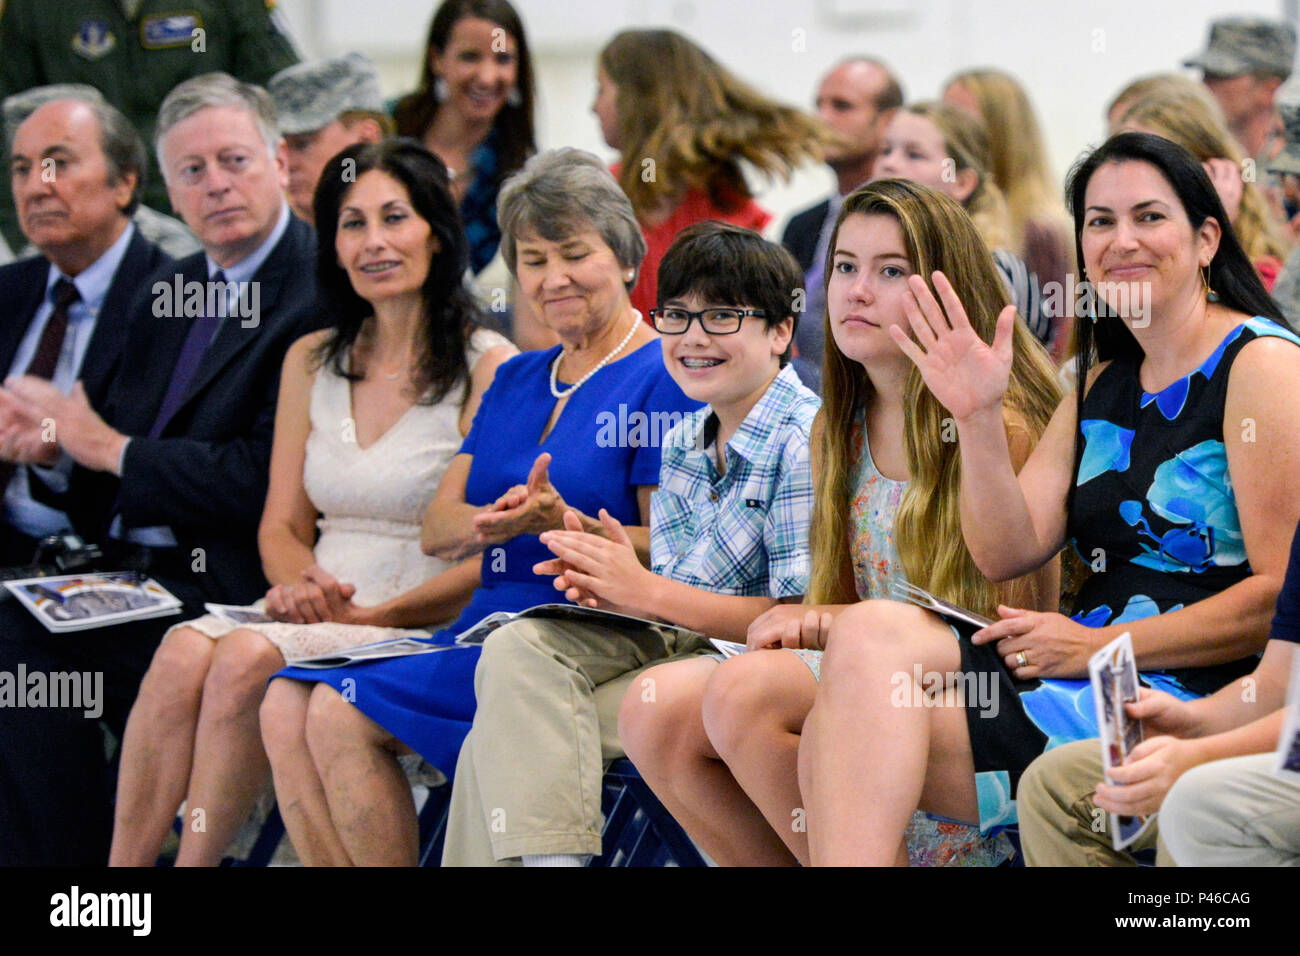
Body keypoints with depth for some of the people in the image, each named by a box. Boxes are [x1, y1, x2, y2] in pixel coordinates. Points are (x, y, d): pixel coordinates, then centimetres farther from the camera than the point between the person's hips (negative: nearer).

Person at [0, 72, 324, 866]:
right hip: (128, 570, 8)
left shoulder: (320, 295, -9)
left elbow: (263, 483, -17)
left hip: (223, 586, -8)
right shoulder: (170, 293, 19)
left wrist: (112, 449, -9)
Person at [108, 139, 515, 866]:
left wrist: (364, 614, -17)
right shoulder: (311, 362, 16)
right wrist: (302, 583, -7)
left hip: (425, 627, -5)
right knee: (184, 650, -26)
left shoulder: (489, 366, -3)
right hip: (314, 616, 5)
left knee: (248, 660, -31)